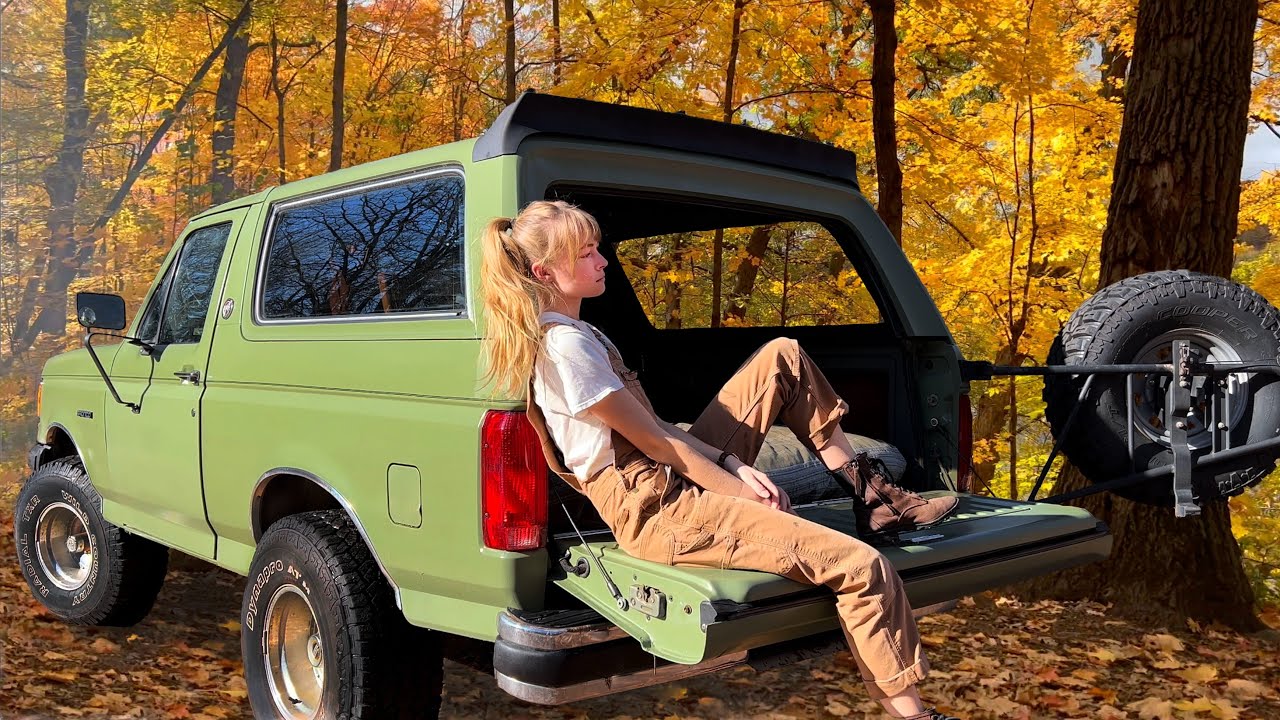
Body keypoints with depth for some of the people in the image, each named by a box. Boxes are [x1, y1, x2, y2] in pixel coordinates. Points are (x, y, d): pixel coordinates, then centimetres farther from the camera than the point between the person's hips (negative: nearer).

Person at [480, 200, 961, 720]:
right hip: (655, 511, -10)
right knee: (863, 567, -18)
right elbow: (654, 441, -16)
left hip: (677, 472, 10)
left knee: (783, 356, 11)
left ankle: (870, 493, 16)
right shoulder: (563, 346, -18)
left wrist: (730, 464, -2)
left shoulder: (574, 332, 14)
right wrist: (746, 494, -9)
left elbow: (653, 426, 10)